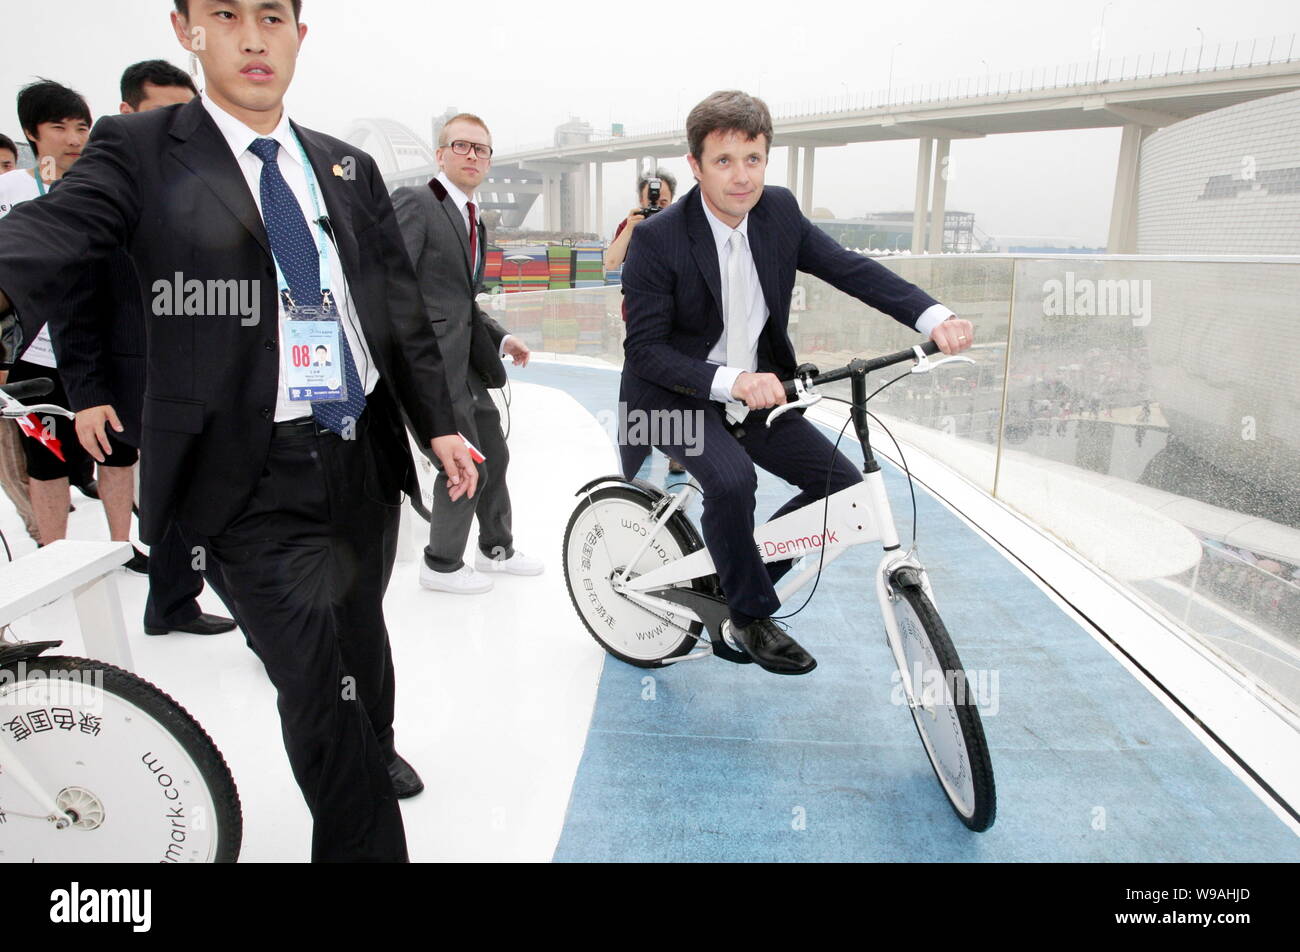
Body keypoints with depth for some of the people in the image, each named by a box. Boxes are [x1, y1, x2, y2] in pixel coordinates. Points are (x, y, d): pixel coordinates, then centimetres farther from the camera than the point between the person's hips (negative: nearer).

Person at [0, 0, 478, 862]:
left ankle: (378, 753, 53)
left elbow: (402, 306, 11)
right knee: (319, 691, -6)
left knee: (362, 641, 23)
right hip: (253, 483, -4)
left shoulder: (349, 168, 11)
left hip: (365, 460, 5)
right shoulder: (139, 150, 0)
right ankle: (370, 845, 17)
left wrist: (439, 423, 7)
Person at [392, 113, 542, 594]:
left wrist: (501, 338, 7)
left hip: (467, 364, 9)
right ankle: (442, 565, 22)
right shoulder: (414, 202, -11)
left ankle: (496, 549, 39)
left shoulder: (475, 220, 17)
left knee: (494, 455, 18)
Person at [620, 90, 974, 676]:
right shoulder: (657, 238, -18)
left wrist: (933, 317, -19)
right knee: (732, 479, -33)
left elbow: (849, 268, -3)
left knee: (842, 483, -4)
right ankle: (752, 616, -7)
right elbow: (645, 349, -19)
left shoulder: (779, 212, -3)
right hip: (674, 395, -5)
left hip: (754, 390, 6)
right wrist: (731, 381, -33)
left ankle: (736, 572, 15)